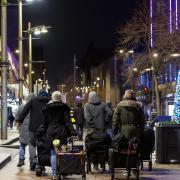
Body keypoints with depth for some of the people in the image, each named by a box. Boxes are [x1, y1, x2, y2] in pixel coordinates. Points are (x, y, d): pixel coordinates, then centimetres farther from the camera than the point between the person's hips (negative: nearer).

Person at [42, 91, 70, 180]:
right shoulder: (64, 107, -2)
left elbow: (45, 122, 7)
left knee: (53, 153, 4)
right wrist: (68, 133, -2)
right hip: (62, 132, -1)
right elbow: (67, 121, -5)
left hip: (50, 132, 1)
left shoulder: (47, 108, 4)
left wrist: (45, 132, 15)